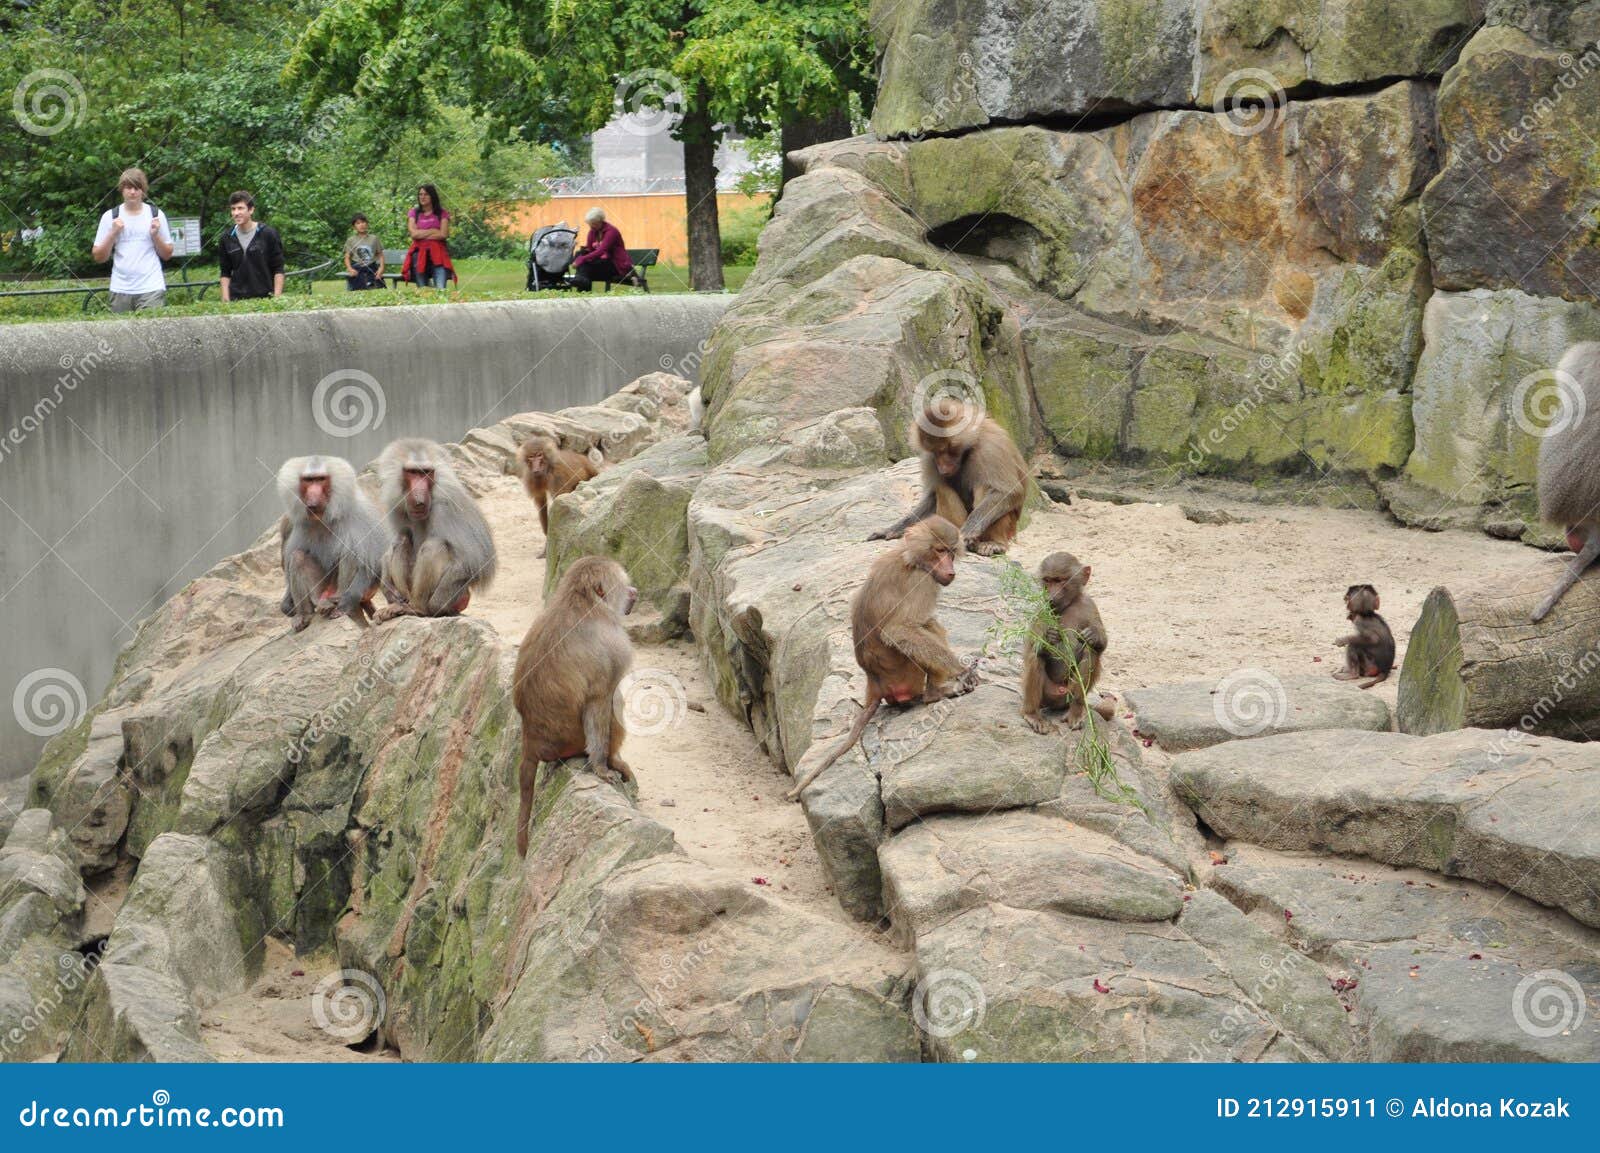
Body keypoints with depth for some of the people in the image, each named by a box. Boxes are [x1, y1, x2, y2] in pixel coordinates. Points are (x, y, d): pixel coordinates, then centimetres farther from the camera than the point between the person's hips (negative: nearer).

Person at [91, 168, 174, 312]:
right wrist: (113, 233, -6)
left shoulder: (156, 215, 7)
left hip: (151, 288, -1)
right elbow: (98, 256, 7)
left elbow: (167, 255, 11)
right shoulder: (110, 217, 7)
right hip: (121, 289, 1)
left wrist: (155, 235, -5)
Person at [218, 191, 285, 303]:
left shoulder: (268, 234, -2)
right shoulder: (227, 238, 7)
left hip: (264, 298, -2)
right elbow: (225, 273, 12)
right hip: (236, 300, 2)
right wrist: (225, 300, 2)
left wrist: (277, 297, -8)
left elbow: (278, 270, 0)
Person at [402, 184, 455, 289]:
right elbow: (414, 234, -2)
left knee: (440, 289, -18)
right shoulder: (413, 213, 12)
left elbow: (444, 234, -5)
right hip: (419, 253, 2)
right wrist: (434, 231, -1)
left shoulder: (442, 214, 8)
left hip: (437, 253, -2)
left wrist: (422, 235, -1)